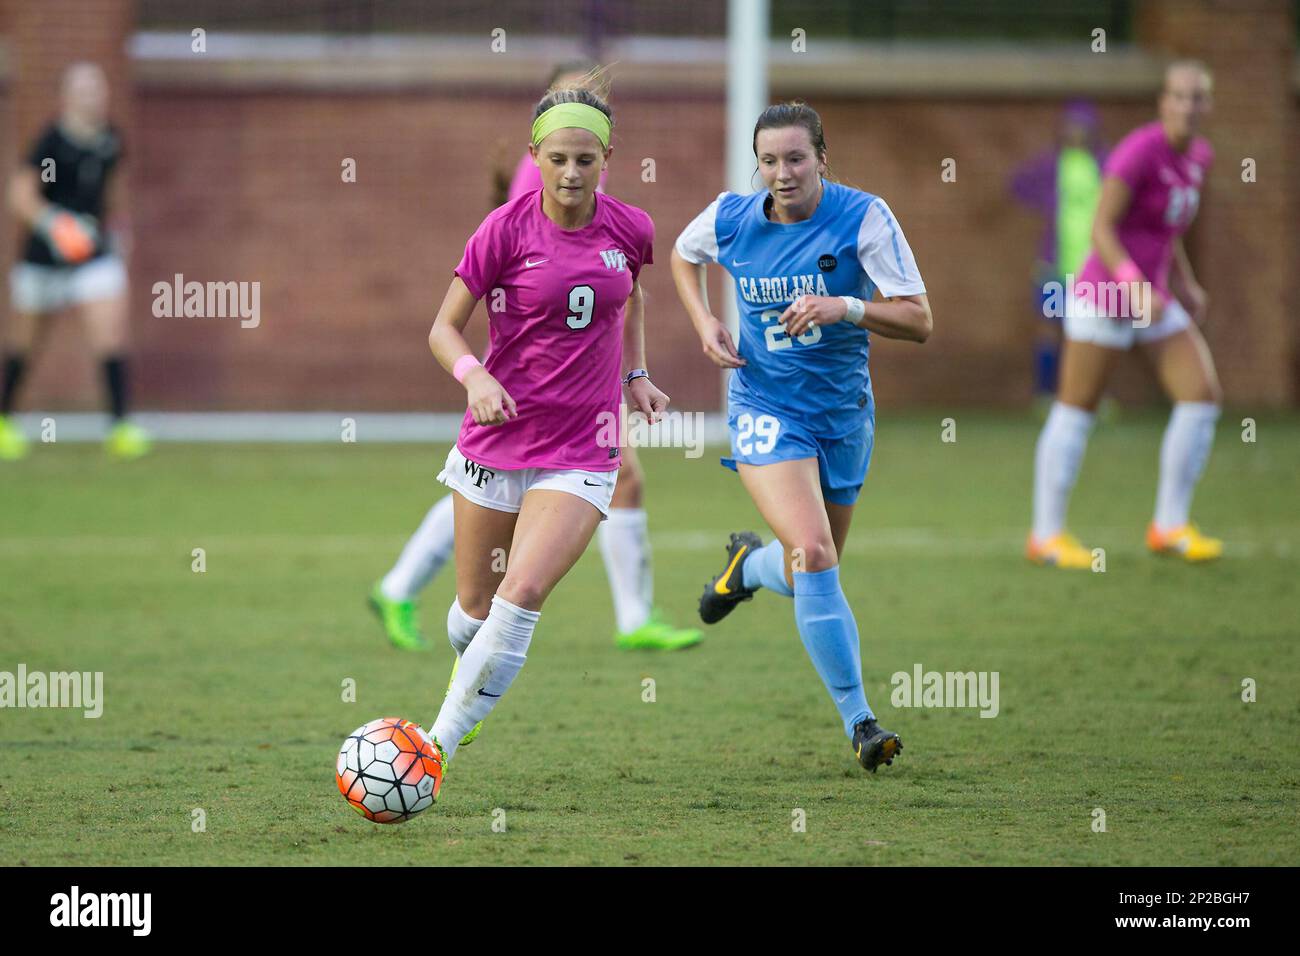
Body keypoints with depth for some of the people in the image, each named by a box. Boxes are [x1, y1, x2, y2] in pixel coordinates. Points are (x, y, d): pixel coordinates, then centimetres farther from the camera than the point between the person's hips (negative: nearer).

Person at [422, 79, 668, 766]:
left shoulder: (630, 229, -2)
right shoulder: (507, 229, -10)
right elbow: (444, 329, -6)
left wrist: (635, 375, 14)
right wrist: (474, 375, -25)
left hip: (582, 450, 0)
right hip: (496, 440, 0)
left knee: (523, 592, -20)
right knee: (473, 609, 9)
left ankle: (442, 743, -15)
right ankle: (469, 676, 45)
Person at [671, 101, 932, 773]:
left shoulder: (864, 218, -13)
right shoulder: (728, 220, -7)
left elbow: (919, 320, -15)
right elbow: (682, 255, 18)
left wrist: (847, 307, -32)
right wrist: (704, 322, 1)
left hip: (842, 411, 2)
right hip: (765, 409, -2)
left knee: (813, 574, 15)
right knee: (814, 557, -22)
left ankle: (749, 564, 51)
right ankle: (860, 723, -17)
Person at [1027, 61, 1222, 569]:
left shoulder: (1198, 155, 6)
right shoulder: (1139, 150, -19)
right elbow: (1101, 228, -22)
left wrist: (1185, 283, 20)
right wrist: (1134, 284, -32)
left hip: (1151, 299, 8)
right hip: (1104, 295, -8)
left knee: (1203, 396, -3)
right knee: (1075, 411, 0)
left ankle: (1170, 526, 7)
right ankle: (1046, 534, 11)